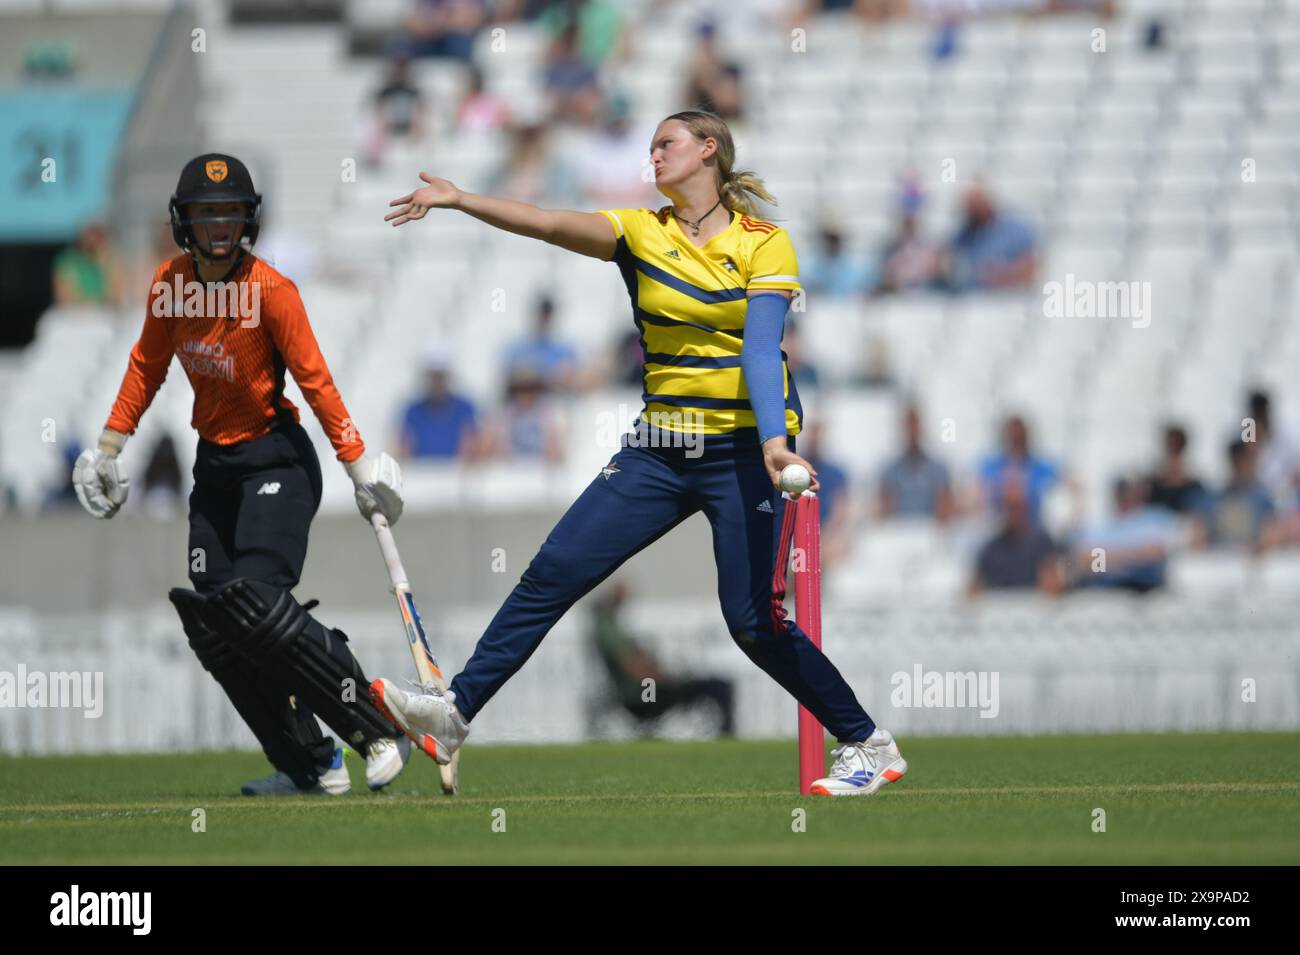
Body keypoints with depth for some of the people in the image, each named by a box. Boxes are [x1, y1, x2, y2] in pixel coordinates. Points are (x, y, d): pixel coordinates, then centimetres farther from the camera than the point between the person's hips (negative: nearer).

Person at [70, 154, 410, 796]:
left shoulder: (272, 291, -17)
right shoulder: (171, 282, 0)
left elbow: (315, 381, -14)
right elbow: (147, 366, 13)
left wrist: (359, 464, -18)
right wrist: (110, 445, 12)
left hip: (276, 460, -7)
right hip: (214, 465, 7)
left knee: (256, 604, -22)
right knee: (213, 627, 0)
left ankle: (380, 735, -16)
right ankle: (310, 766, 5)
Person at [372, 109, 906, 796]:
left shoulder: (764, 244, -4)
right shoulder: (642, 232, 6)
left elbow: (760, 348, -15)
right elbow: (549, 225, -7)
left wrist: (774, 441, -29)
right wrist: (459, 200, -20)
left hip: (744, 449, -5)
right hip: (661, 448, 5)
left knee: (754, 622, -9)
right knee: (554, 572, -4)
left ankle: (868, 745, 5)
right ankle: (455, 714, -1)